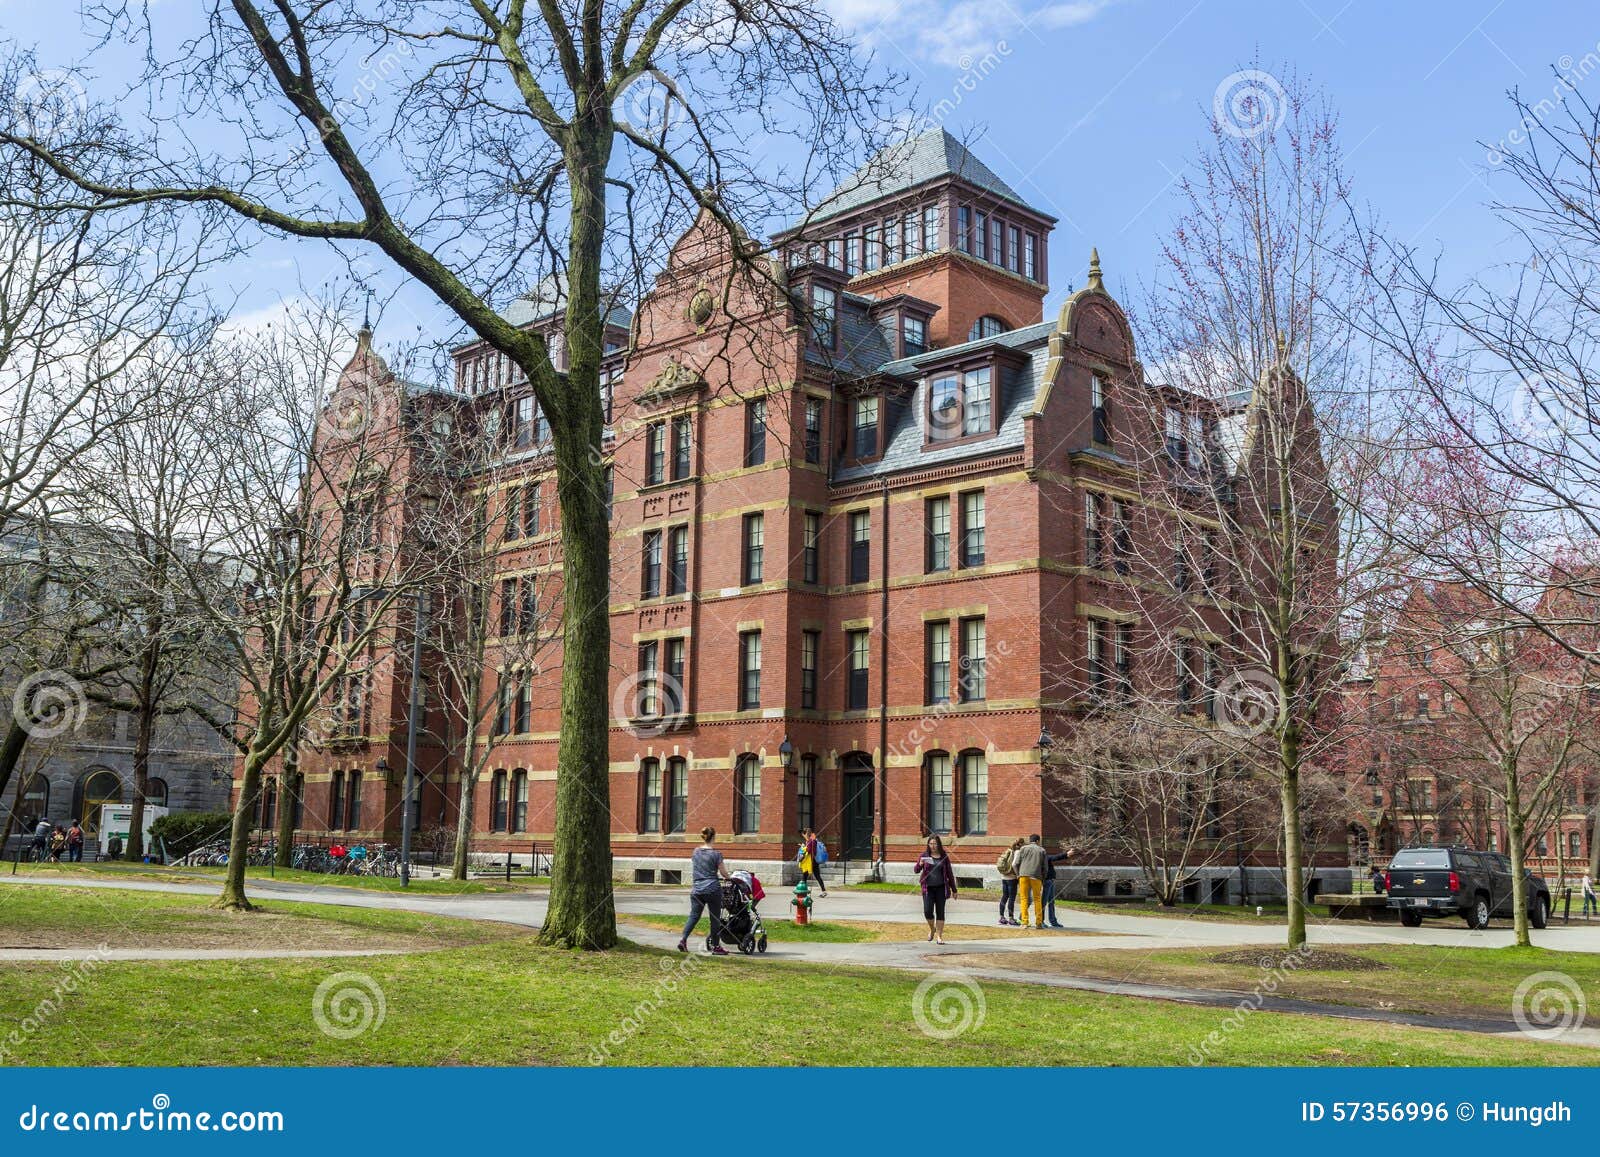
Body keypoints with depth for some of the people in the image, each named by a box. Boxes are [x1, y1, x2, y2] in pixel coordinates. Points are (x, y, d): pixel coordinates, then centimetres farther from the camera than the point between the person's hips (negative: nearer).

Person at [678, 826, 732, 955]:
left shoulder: (695, 852, 7)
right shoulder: (716, 854, -8)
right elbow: (724, 873, -1)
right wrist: (729, 878, 21)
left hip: (697, 890, 4)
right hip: (713, 890, -4)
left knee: (694, 916, 8)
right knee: (715, 918, 6)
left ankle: (683, 939, -11)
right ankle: (716, 947, 11)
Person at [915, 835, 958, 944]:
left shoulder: (944, 857, 4)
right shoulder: (924, 855, 3)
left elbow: (949, 873, 10)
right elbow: (916, 870, -3)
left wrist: (954, 890, 10)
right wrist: (920, 864, -26)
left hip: (941, 888, 1)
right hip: (928, 888, -1)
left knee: (940, 912, 0)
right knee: (927, 911, -10)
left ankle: (939, 936, 9)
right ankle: (932, 929, 19)